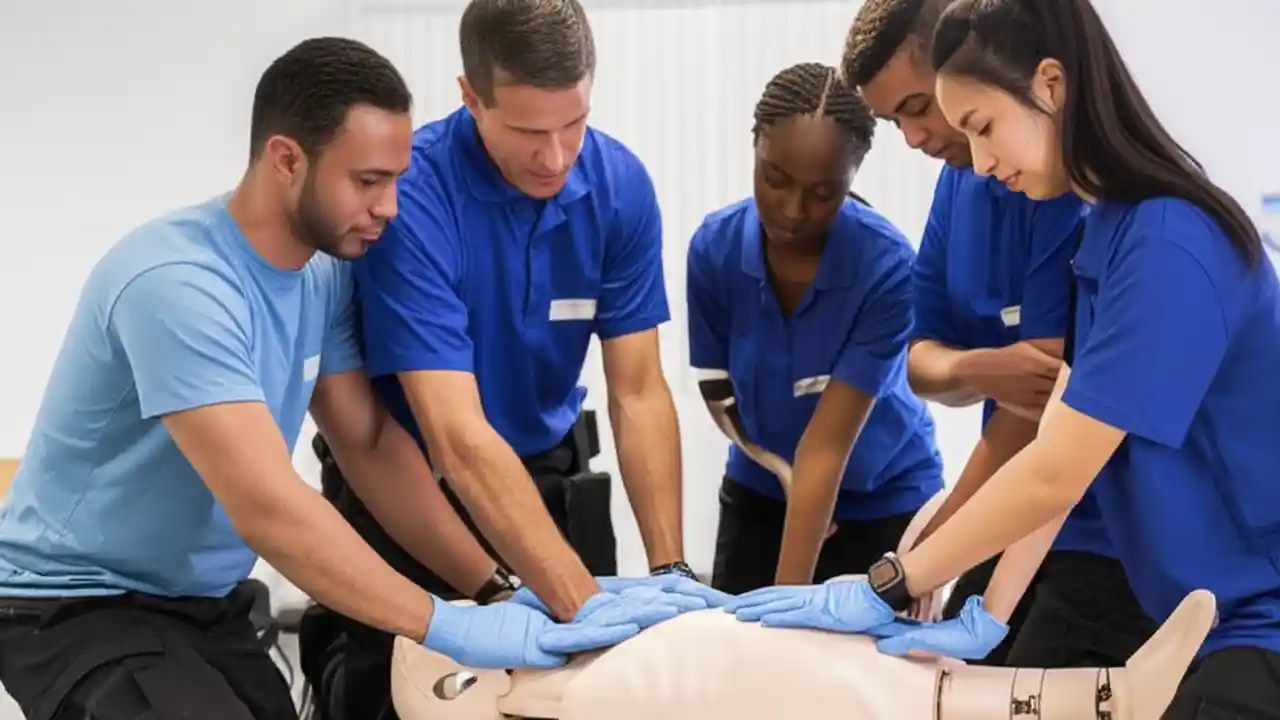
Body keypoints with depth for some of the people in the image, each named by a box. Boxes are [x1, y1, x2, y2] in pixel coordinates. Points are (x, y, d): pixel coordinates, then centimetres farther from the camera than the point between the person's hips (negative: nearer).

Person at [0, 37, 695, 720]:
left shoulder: (325, 273, -2)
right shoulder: (176, 283, -27)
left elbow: (371, 443, 5)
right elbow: (267, 507, -33)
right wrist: (454, 628, -34)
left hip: (210, 604, 8)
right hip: (79, 605, -8)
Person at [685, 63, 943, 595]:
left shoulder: (887, 265, -29)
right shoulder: (715, 247, -18)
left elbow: (828, 440, -31)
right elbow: (718, 391, -2)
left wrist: (790, 593, -34)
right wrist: (785, 473, -15)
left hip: (883, 502, -3)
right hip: (760, 492, 3)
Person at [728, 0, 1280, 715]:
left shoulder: (1169, 243, -21)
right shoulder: (1113, 229, 9)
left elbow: (1055, 474, -22)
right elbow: (1061, 443, 5)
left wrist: (886, 590, -16)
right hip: (1219, 616, 8)